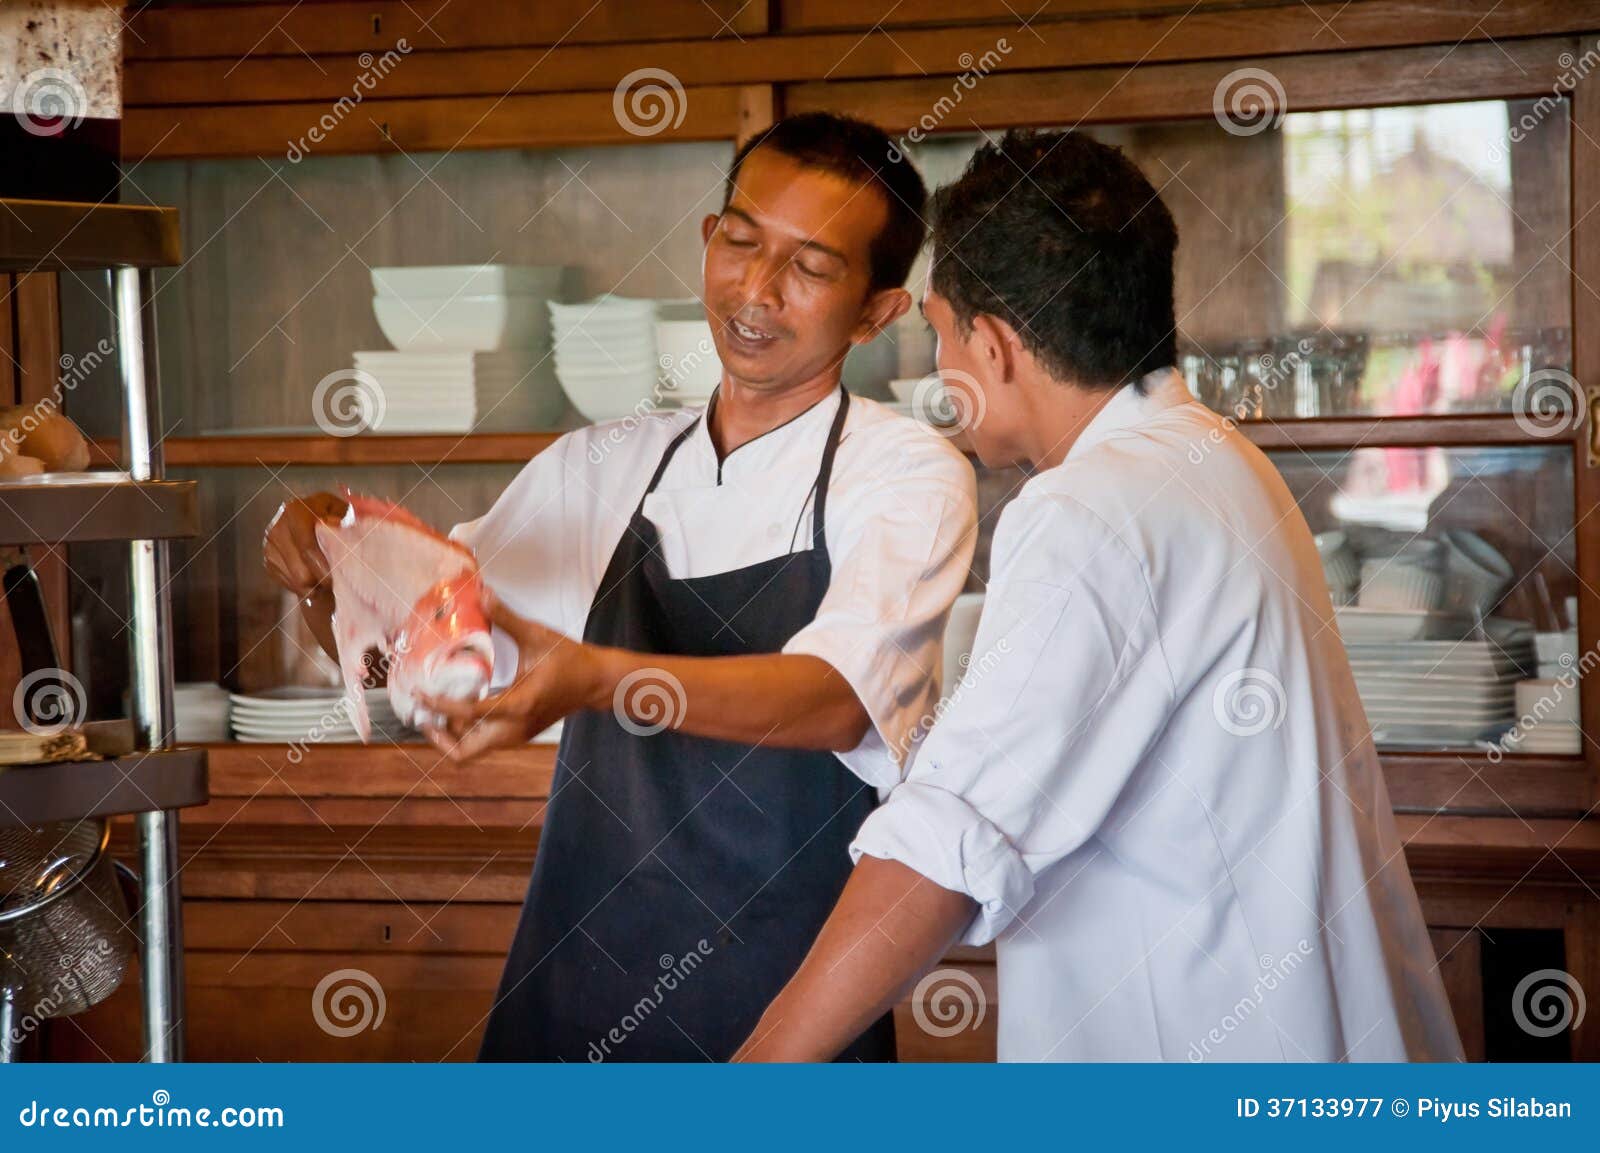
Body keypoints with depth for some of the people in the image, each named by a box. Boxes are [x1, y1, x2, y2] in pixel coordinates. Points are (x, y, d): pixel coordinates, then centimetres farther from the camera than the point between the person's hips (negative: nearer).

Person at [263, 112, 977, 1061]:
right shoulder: (597, 469, 9)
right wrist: (334, 572, -9)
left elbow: (837, 698, -23)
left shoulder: (909, 476, -6)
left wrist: (597, 683, -38)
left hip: (784, 1016, -4)